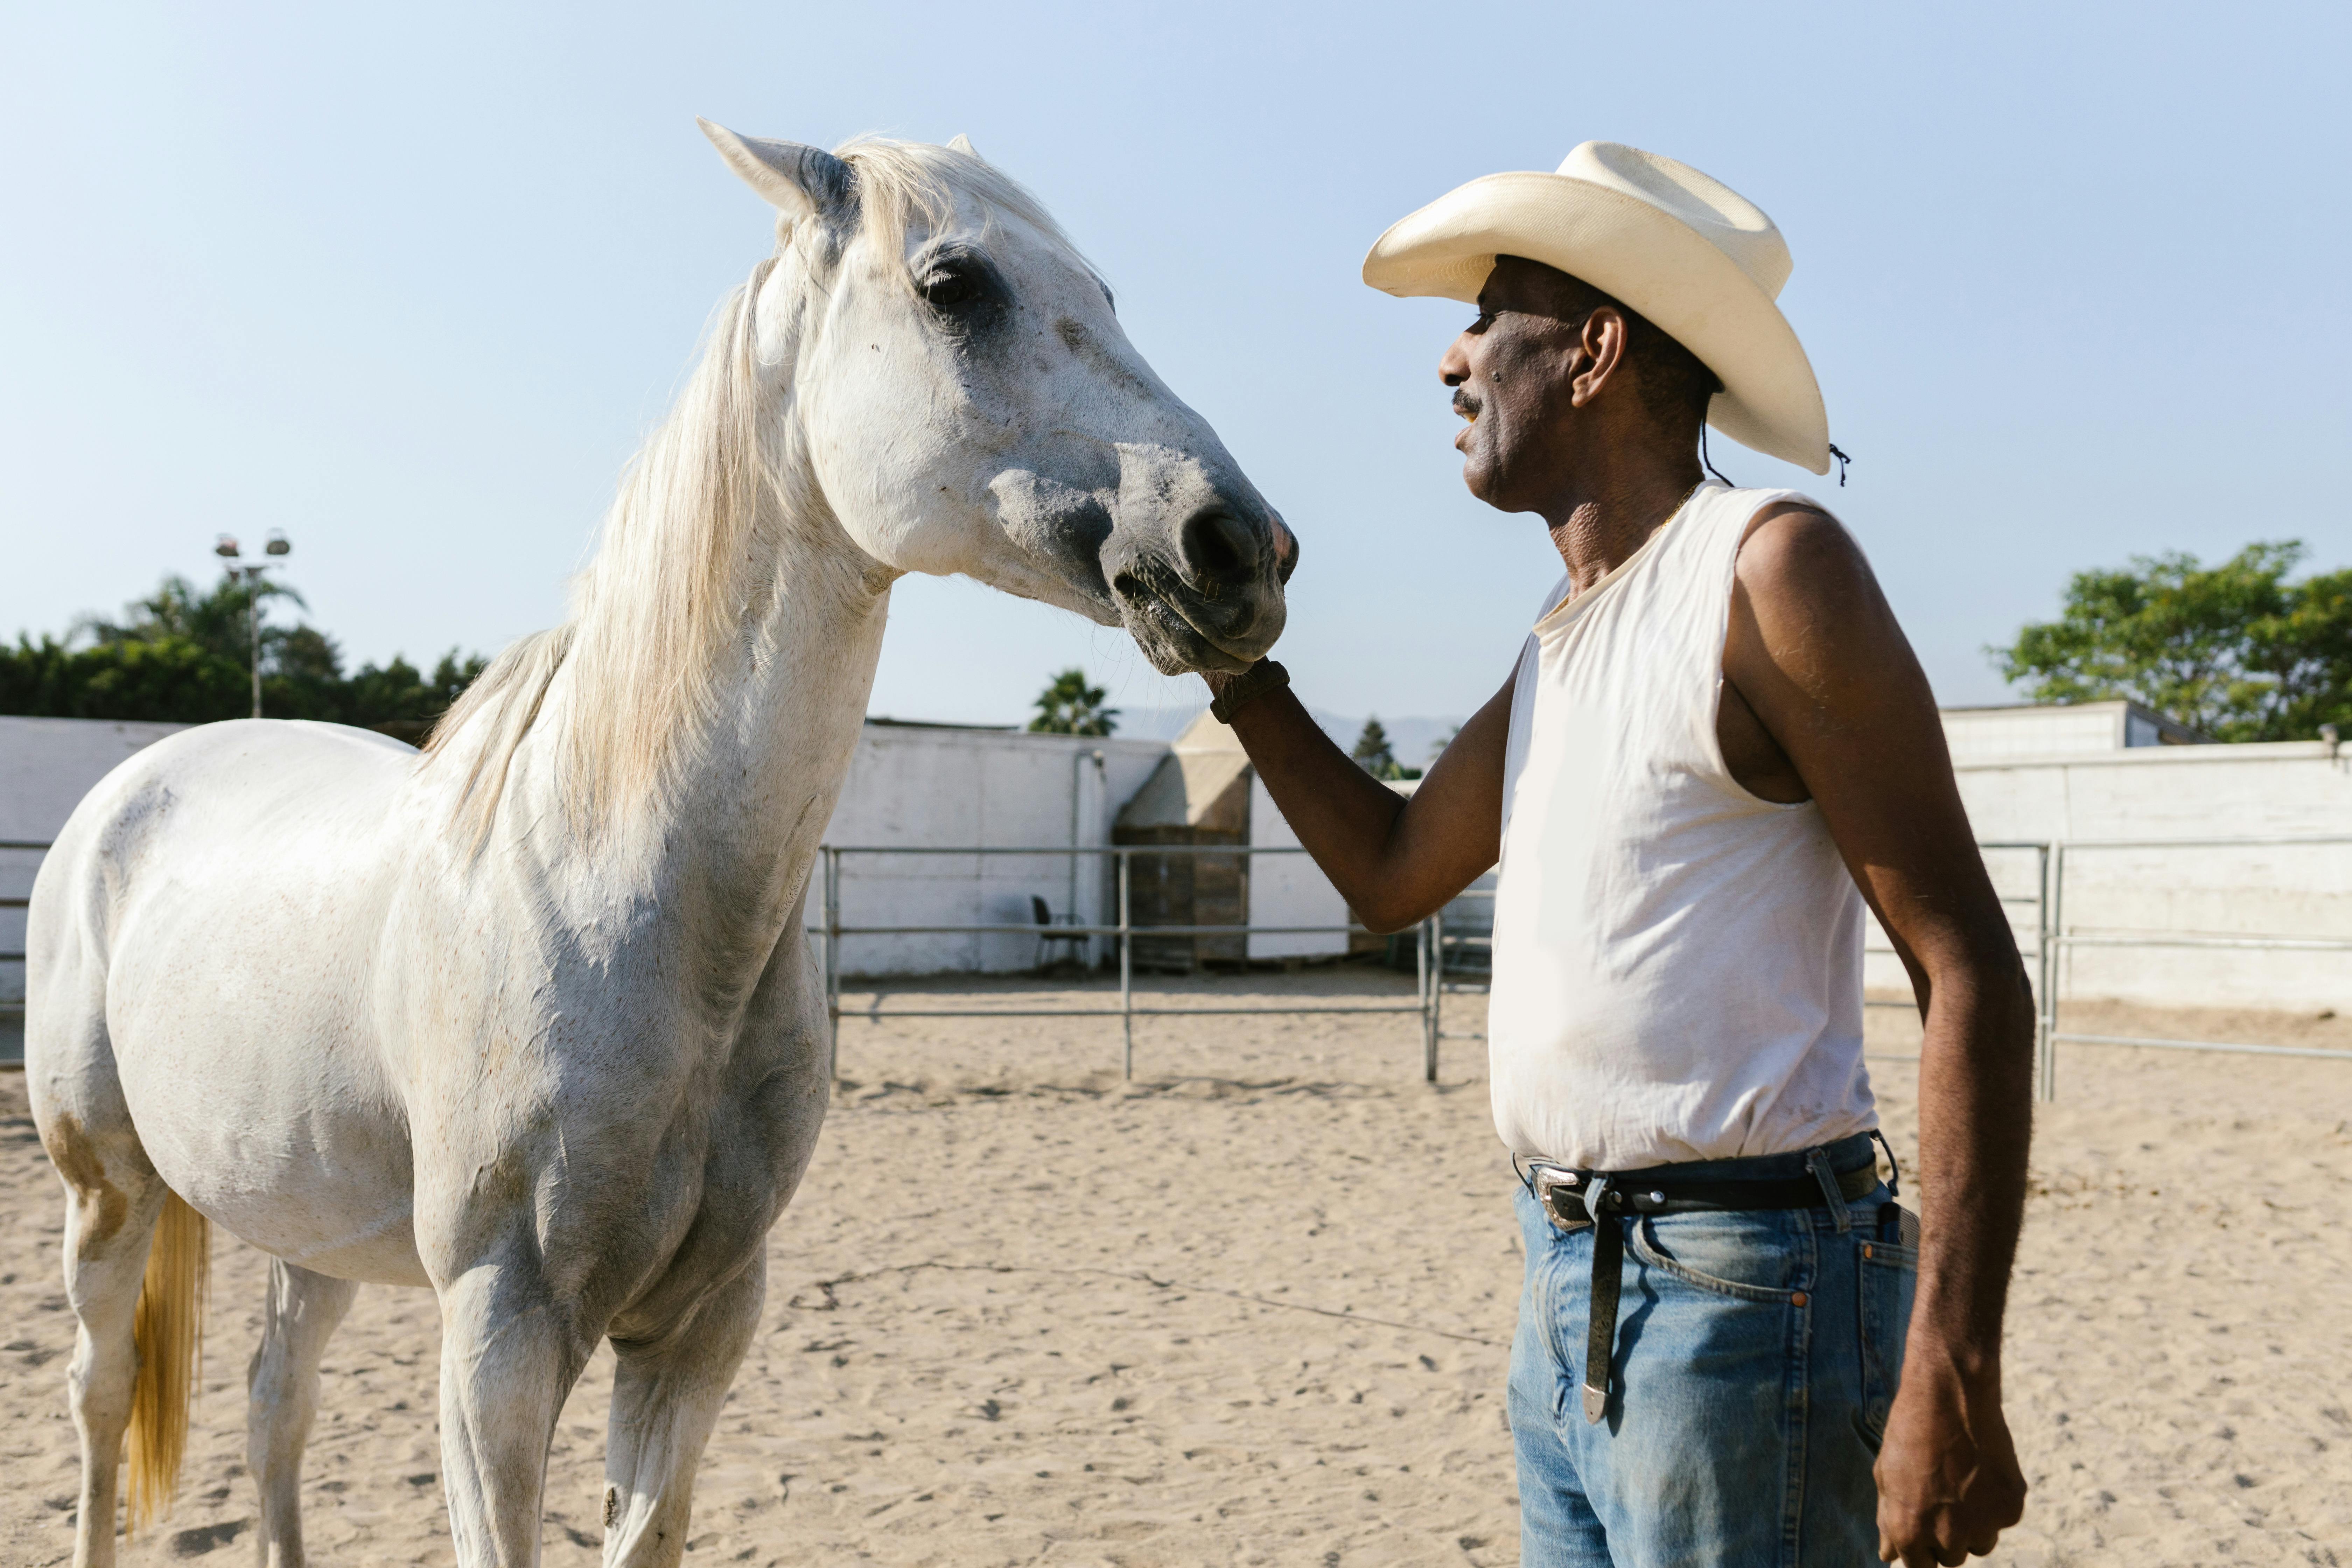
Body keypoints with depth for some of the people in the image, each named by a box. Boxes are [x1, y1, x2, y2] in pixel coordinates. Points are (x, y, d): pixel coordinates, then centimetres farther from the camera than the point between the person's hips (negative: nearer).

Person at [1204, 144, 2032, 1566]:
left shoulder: (1767, 569, -13)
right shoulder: (1562, 637, 13)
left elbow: (1969, 971, -16)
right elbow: (1392, 875, 22)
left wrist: (1953, 1377, -22)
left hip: (1737, 1297, -8)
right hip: (1571, 1291, 8)